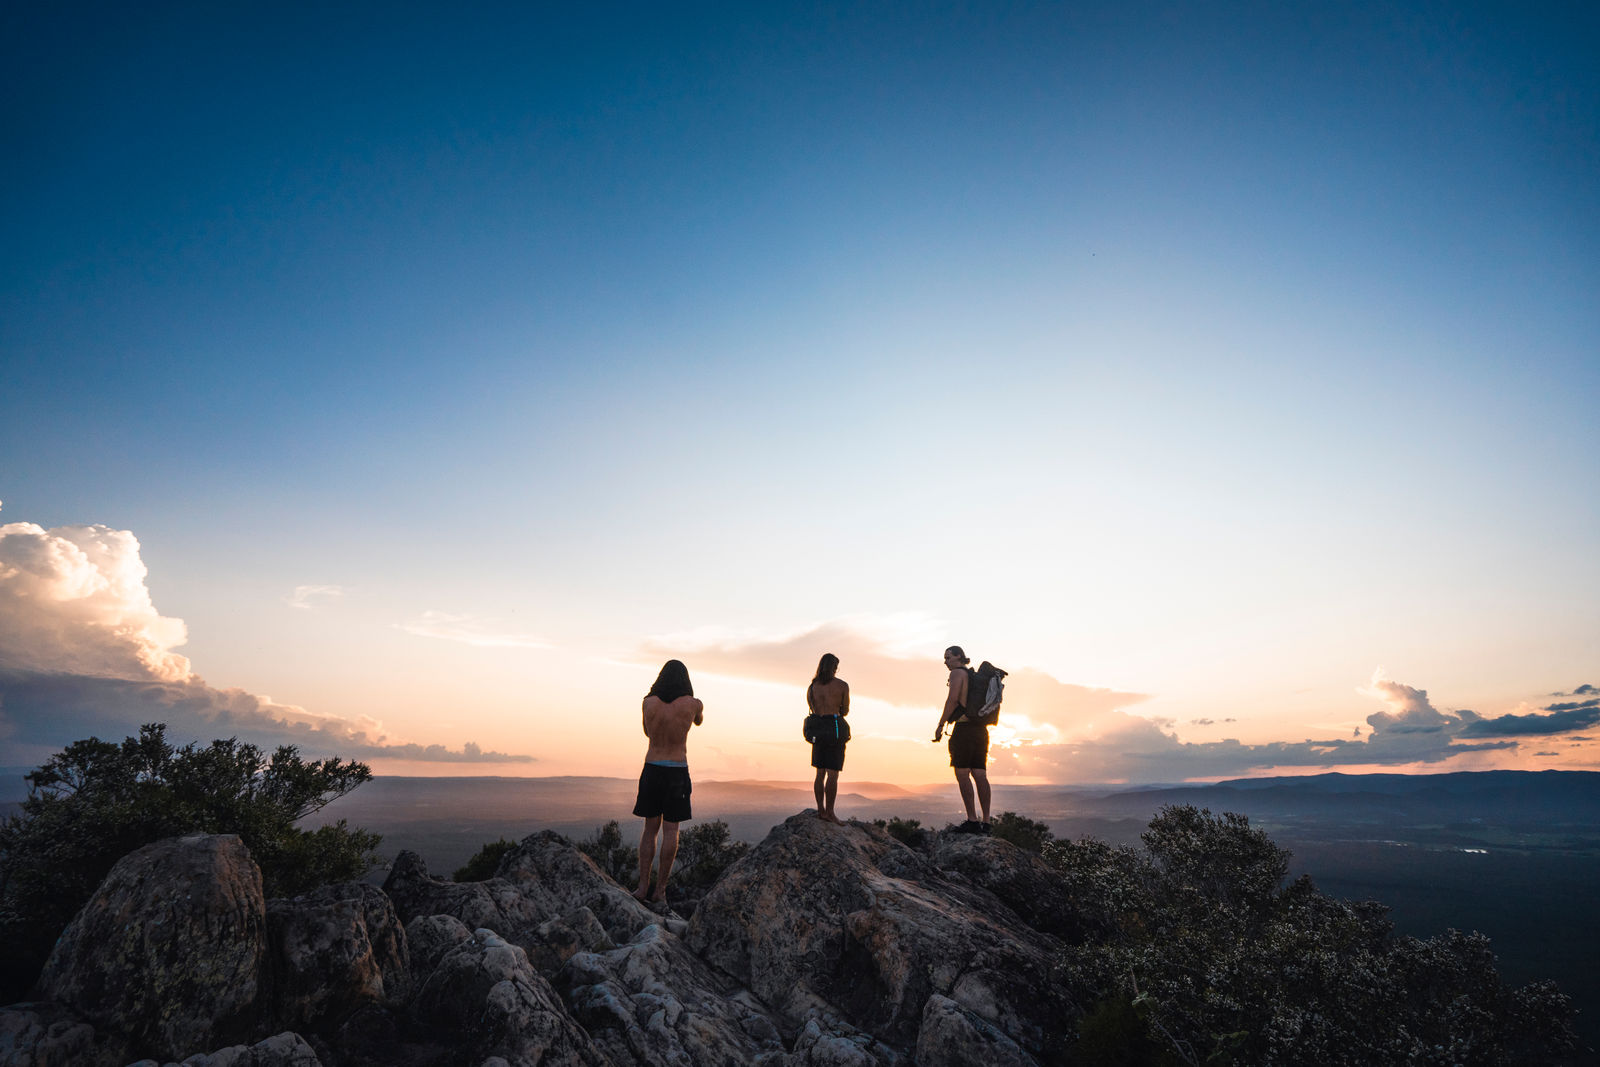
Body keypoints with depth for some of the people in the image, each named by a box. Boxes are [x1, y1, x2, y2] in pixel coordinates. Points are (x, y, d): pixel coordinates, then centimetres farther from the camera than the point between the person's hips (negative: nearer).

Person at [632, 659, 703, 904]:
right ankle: (660, 889, 7)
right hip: (677, 772, -2)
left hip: (651, 770, 2)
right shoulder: (693, 704, -8)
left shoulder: (649, 702, -4)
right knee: (670, 830, 5)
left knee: (650, 828, 12)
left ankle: (643, 886, 10)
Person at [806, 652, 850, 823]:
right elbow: (845, 711, 5)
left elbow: (814, 711, 12)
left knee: (820, 773, 13)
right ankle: (829, 812, -1)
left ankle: (820, 810, 17)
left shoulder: (811, 687, 9)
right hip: (835, 729, -5)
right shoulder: (842, 685, -3)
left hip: (817, 730, 5)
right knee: (833, 774, -2)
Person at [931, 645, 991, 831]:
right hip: (981, 729, 8)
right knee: (980, 775, 6)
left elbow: (952, 699, -15)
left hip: (964, 728, -8)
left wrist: (940, 725, -11)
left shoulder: (957, 673, -4)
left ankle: (972, 820, -9)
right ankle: (986, 822, 5)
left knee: (962, 775, -5)